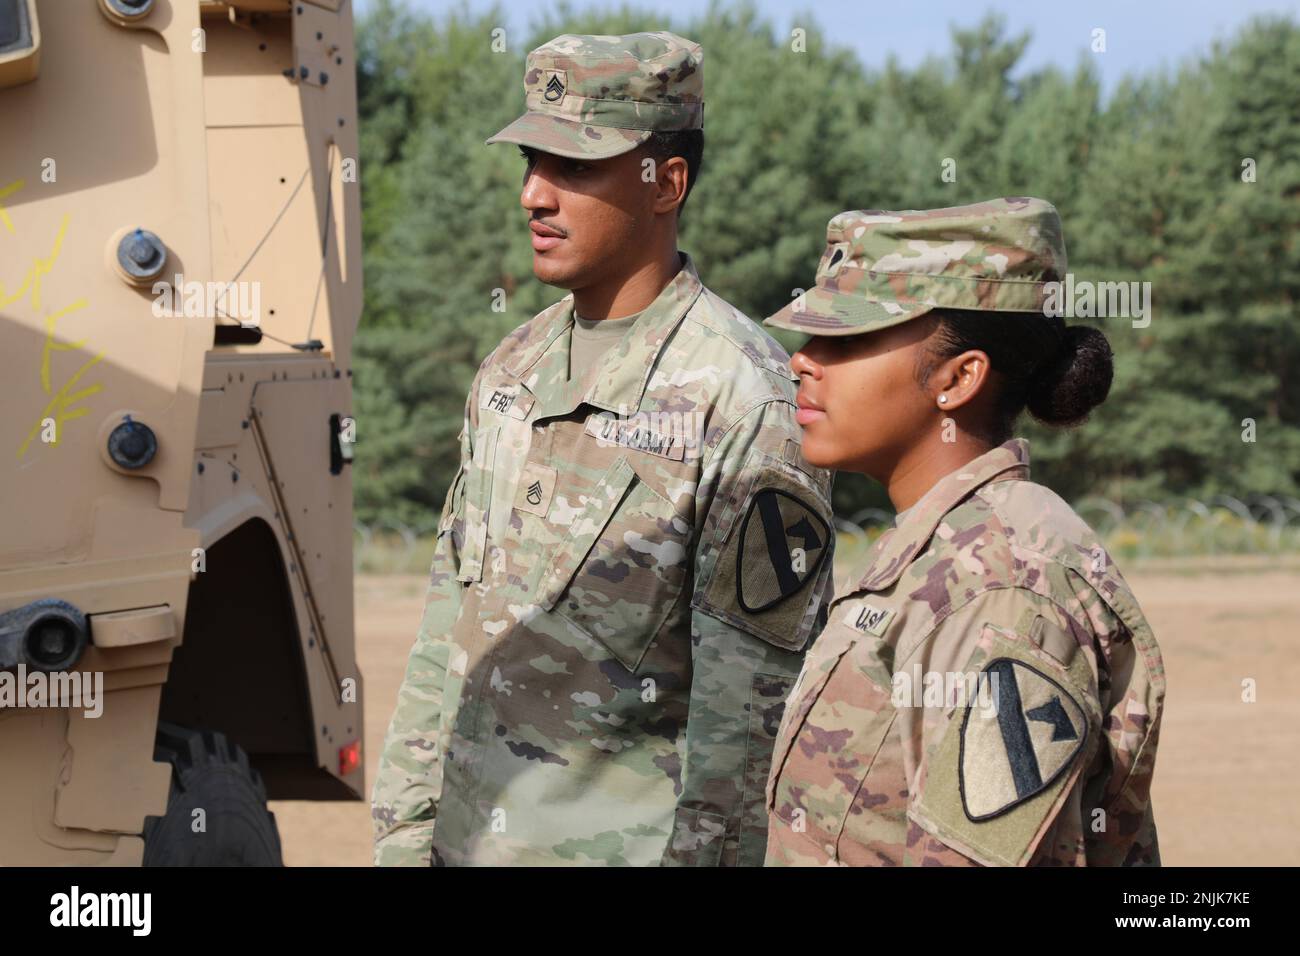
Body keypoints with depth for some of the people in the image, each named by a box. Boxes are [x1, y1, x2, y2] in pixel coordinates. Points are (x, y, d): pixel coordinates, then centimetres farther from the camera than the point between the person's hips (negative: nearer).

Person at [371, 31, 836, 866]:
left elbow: (754, 696, -14)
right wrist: (404, 830, 11)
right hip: (470, 838, 7)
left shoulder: (748, 399, -13)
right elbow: (452, 617, 14)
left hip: (634, 842, -7)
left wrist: (704, 849, -16)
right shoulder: (513, 370, 11)